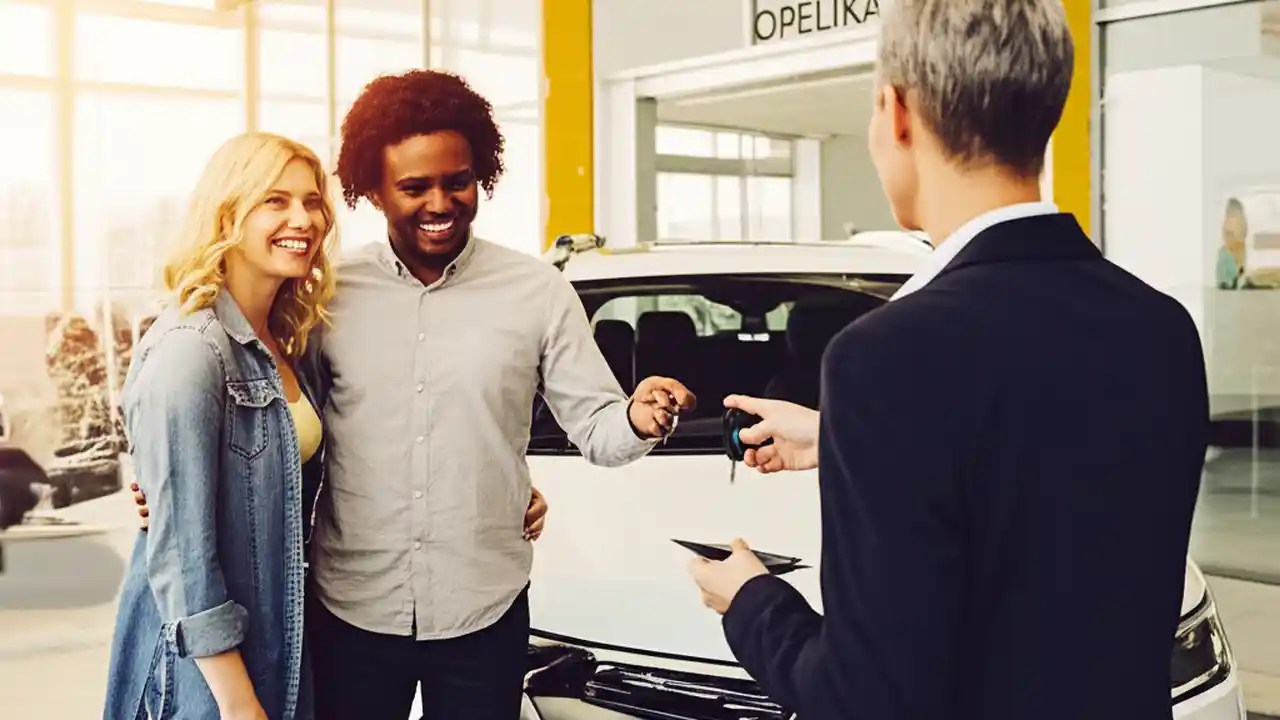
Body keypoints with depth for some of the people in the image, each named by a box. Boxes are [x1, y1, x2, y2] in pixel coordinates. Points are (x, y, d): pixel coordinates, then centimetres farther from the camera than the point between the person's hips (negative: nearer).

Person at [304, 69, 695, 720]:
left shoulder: (538, 291, -2)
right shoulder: (328, 293, -1)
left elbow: (594, 426, -1)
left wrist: (638, 418, -24)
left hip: (484, 611, 0)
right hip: (350, 609, 0)